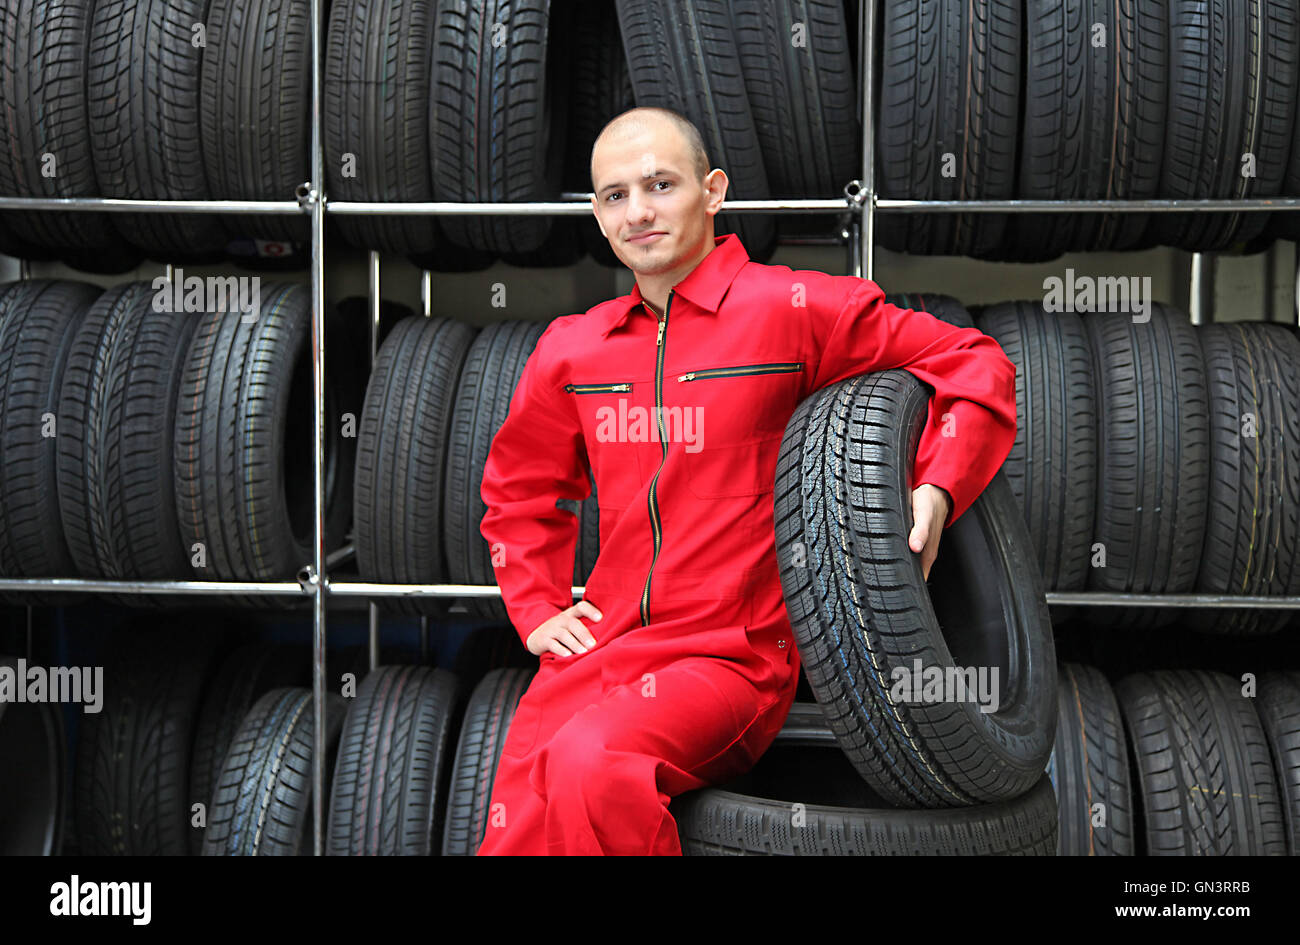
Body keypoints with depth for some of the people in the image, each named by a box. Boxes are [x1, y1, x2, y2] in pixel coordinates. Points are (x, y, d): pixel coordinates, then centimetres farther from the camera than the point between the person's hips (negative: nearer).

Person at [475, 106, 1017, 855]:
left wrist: (937, 492, -14)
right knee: (514, 831, -8)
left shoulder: (793, 308, -3)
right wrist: (537, 609, 15)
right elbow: (518, 488, 28)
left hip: (735, 658, -5)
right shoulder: (572, 350, 11)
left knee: (589, 764, -31)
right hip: (597, 647, 5)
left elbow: (975, 365, 1)